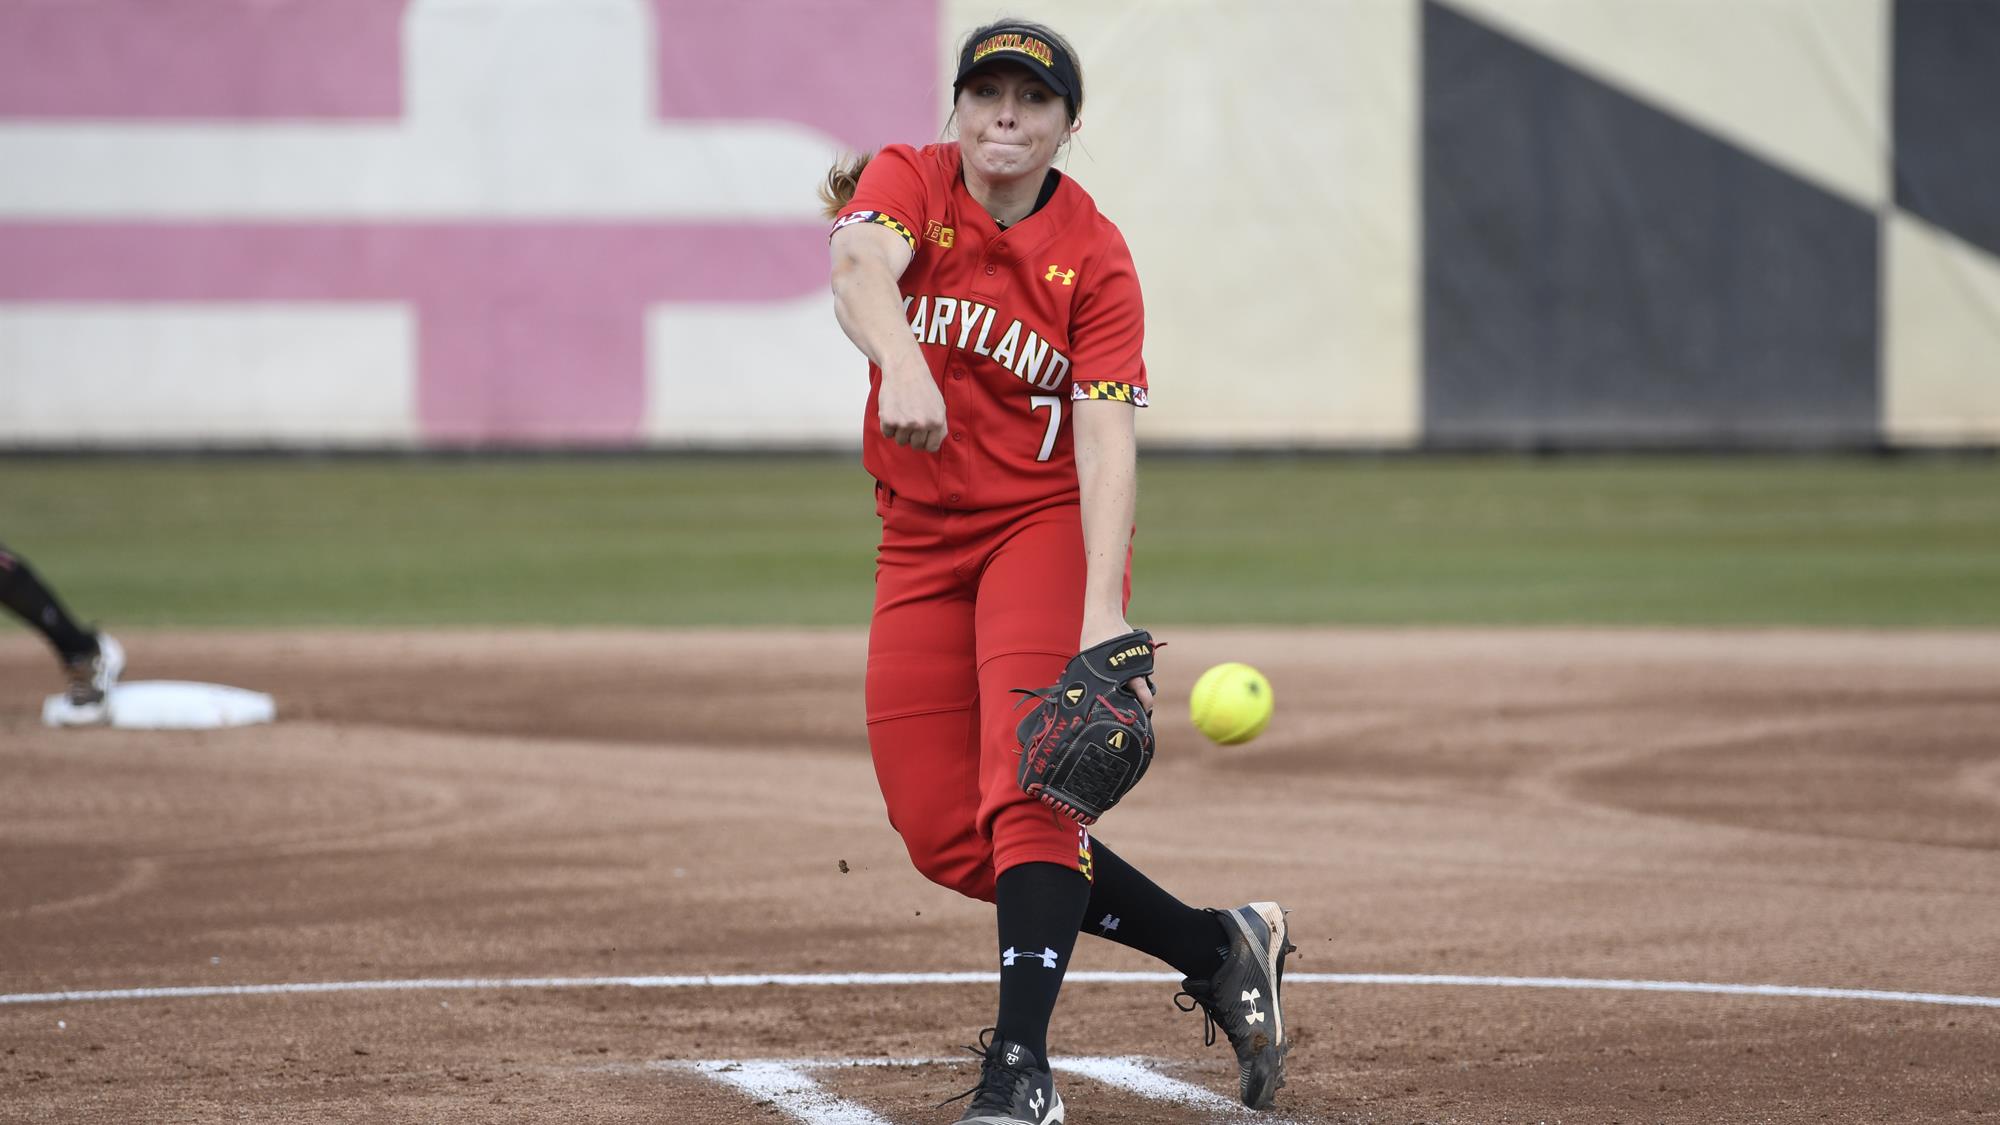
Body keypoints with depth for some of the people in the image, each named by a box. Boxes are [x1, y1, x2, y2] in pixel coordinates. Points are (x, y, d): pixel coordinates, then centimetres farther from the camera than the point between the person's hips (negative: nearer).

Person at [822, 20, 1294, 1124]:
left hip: (1047, 525, -4)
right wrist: (903, 361, -53)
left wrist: (1104, 609, -33)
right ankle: (1216, 947, 15)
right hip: (921, 540, 4)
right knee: (942, 835, 3)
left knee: (1028, 786, -21)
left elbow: (1106, 440, -19)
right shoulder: (906, 181, -6)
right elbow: (862, 270, -30)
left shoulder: (1095, 259, -11)